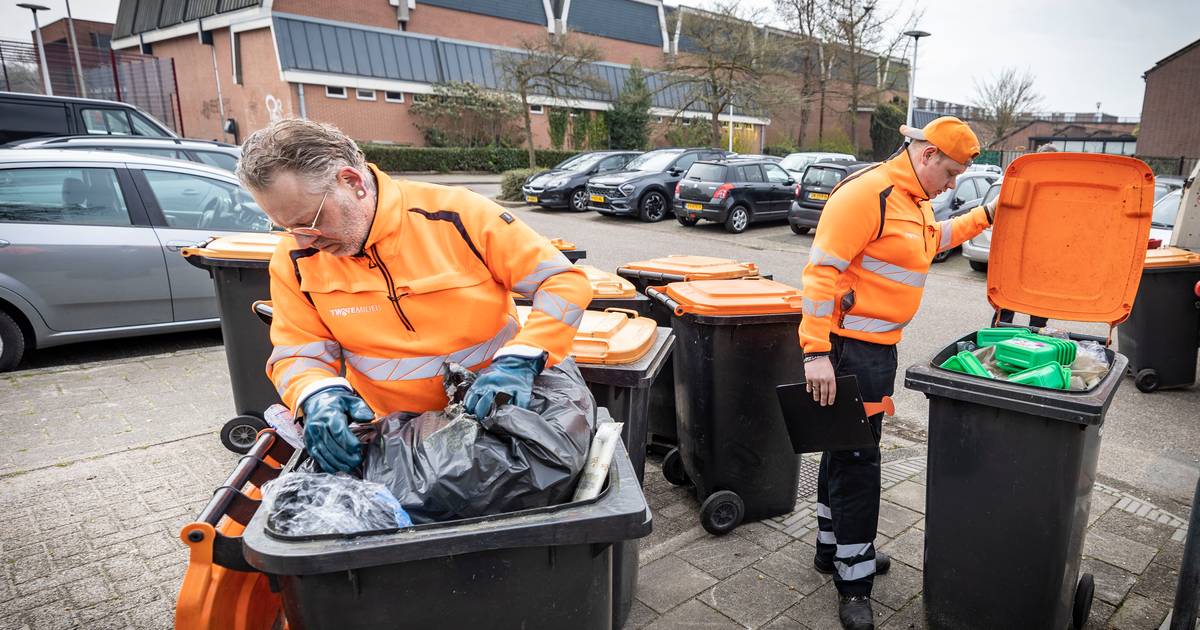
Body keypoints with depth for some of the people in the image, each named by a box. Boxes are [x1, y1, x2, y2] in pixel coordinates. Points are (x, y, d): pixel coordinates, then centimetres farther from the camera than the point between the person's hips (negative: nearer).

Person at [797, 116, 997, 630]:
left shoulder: (915, 200, 14)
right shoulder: (867, 192, -17)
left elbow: (930, 241, 38)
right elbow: (822, 269, -24)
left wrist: (981, 219, 31)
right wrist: (816, 352, -28)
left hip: (879, 346, 10)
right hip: (849, 346, -10)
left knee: (847, 449, 19)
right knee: (856, 460, -2)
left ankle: (834, 548, 35)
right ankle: (853, 582, 13)